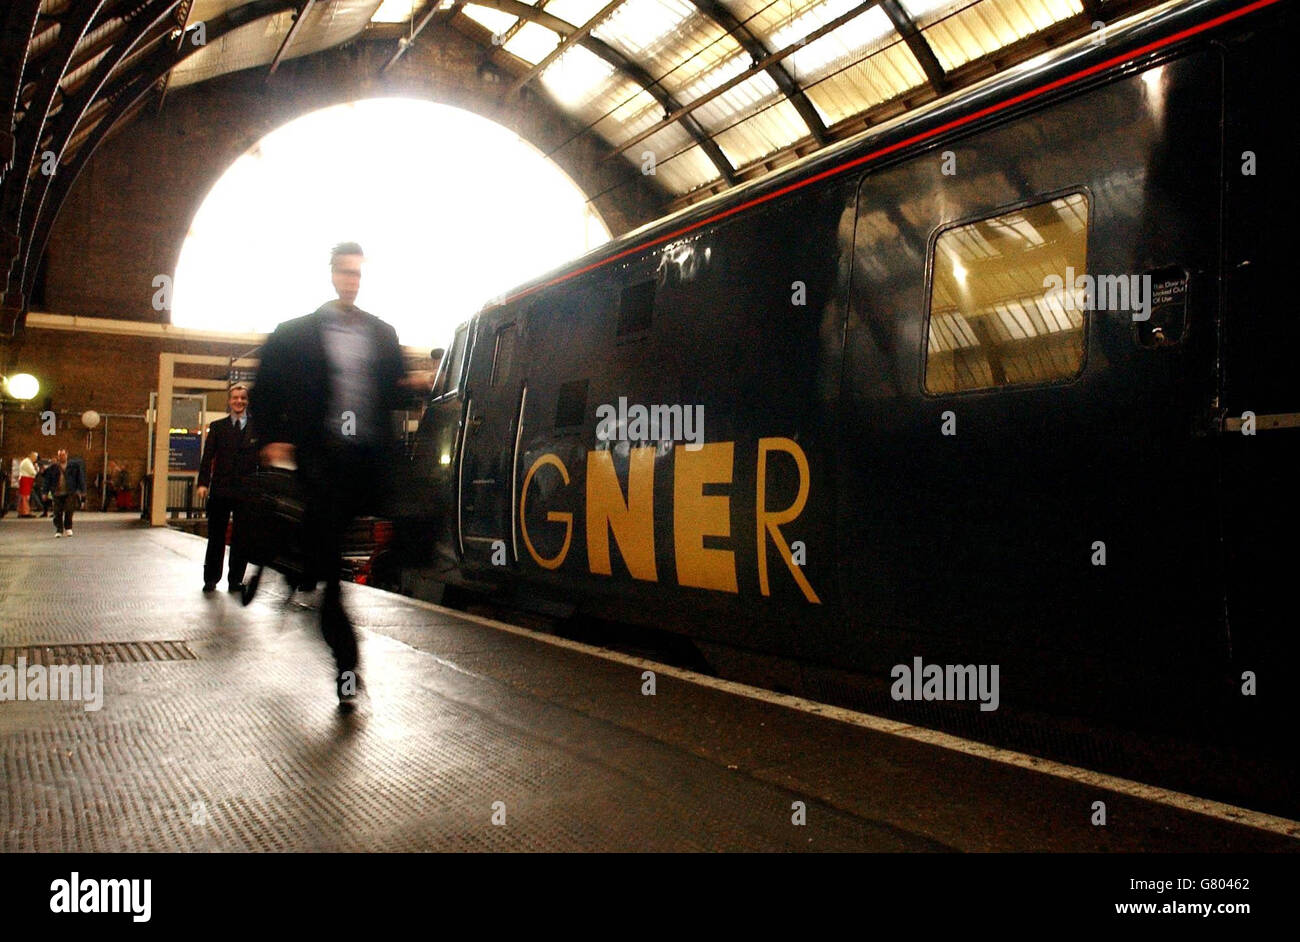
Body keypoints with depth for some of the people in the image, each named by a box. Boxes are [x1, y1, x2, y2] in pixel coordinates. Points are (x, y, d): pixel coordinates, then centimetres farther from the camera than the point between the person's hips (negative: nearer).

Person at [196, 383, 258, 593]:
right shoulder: (217, 427, 8)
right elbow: (207, 457, 3)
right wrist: (203, 483, -8)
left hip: (246, 491, 0)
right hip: (220, 491, 1)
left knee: (241, 538, 4)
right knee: (216, 537, 7)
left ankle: (236, 580, 14)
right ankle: (211, 578, 18)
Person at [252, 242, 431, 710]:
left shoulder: (382, 334, 15)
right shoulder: (297, 333, 6)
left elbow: (394, 392, 19)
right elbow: (266, 388, 7)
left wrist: (416, 384, -2)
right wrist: (273, 438, -4)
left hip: (368, 455, 3)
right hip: (321, 455, -3)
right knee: (327, 551, -6)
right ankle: (345, 660, -3)